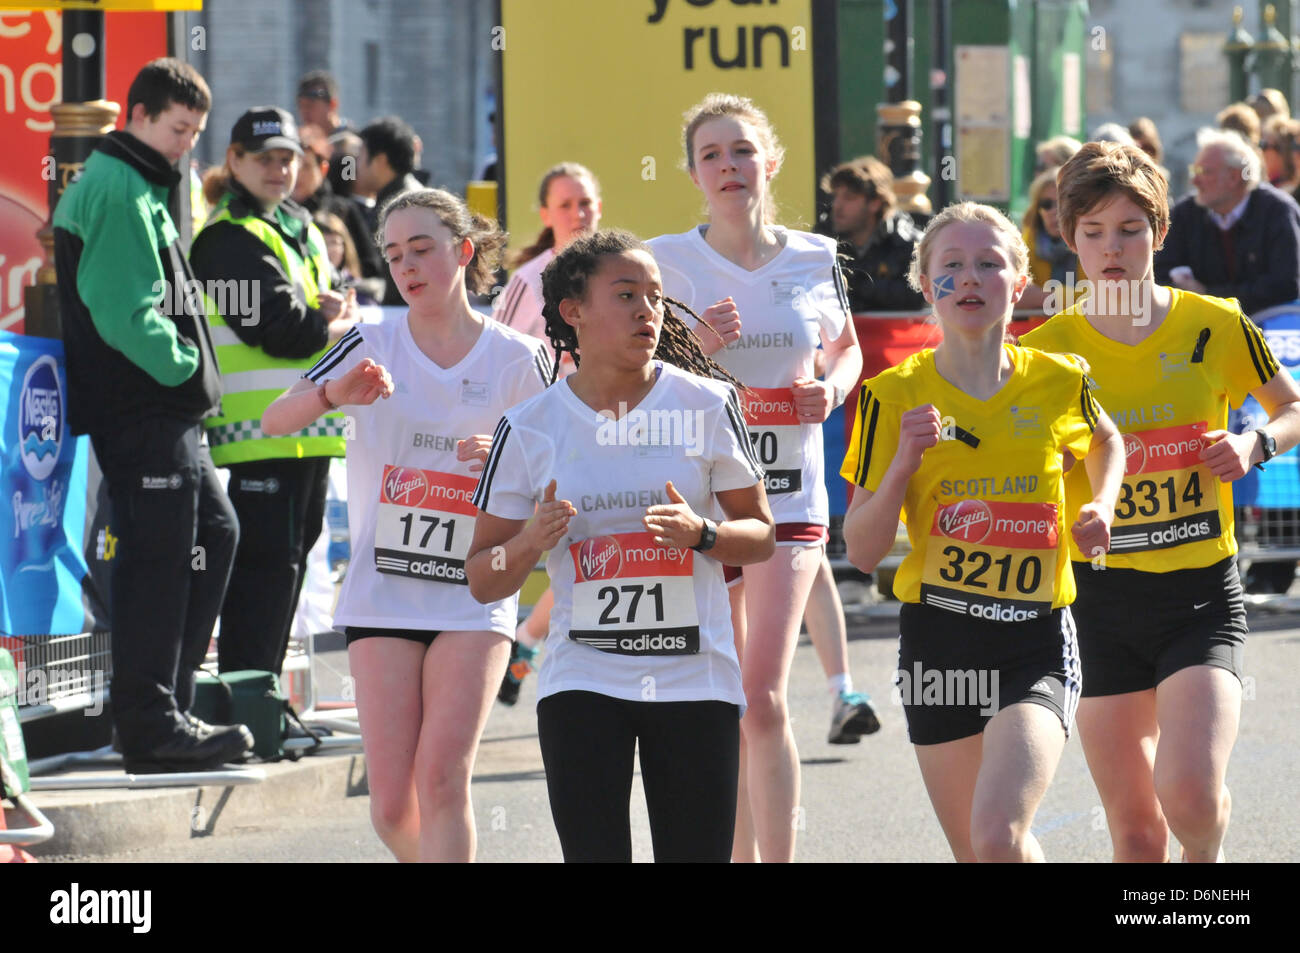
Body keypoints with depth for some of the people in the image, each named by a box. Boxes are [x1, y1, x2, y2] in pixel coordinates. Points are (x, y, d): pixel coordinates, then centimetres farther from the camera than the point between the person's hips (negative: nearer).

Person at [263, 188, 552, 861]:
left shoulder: (517, 358, 1)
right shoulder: (374, 345, 2)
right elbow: (275, 421, -9)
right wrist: (333, 393, -30)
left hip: (475, 597, -1)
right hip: (382, 596, 1)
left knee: (442, 779, -15)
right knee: (392, 805, -3)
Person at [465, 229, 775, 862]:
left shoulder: (707, 405, 1)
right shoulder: (530, 429, 1)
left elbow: (760, 536, 8)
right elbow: (483, 582, 5)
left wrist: (700, 533, -13)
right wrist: (531, 542, -16)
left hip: (695, 679, 0)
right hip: (582, 683, 0)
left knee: (698, 853, -1)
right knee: (594, 853, -9)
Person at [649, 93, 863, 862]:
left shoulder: (817, 259, 3)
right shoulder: (666, 262, -2)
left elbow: (848, 348, 20)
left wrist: (832, 390, -2)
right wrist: (695, 347, -18)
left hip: (789, 497, 0)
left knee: (765, 696, -12)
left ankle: (780, 860, -7)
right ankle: (740, 854, 20)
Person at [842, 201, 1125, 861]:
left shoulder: (1059, 384, -1)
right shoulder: (895, 397, -4)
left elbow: (1106, 441, 25)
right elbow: (862, 551, -4)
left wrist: (1101, 505, 5)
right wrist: (902, 465, -19)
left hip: (1036, 641, -1)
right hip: (938, 640, 1)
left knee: (999, 835, -23)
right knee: (975, 854, 10)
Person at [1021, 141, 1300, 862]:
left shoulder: (1216, 327, -2)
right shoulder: (1049, 350, -2)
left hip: (1202, 593, -1)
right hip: (1101, 594, 1)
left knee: (1192, 795, -19)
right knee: (1134, 831, 2)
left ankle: (1205, 858, 15)